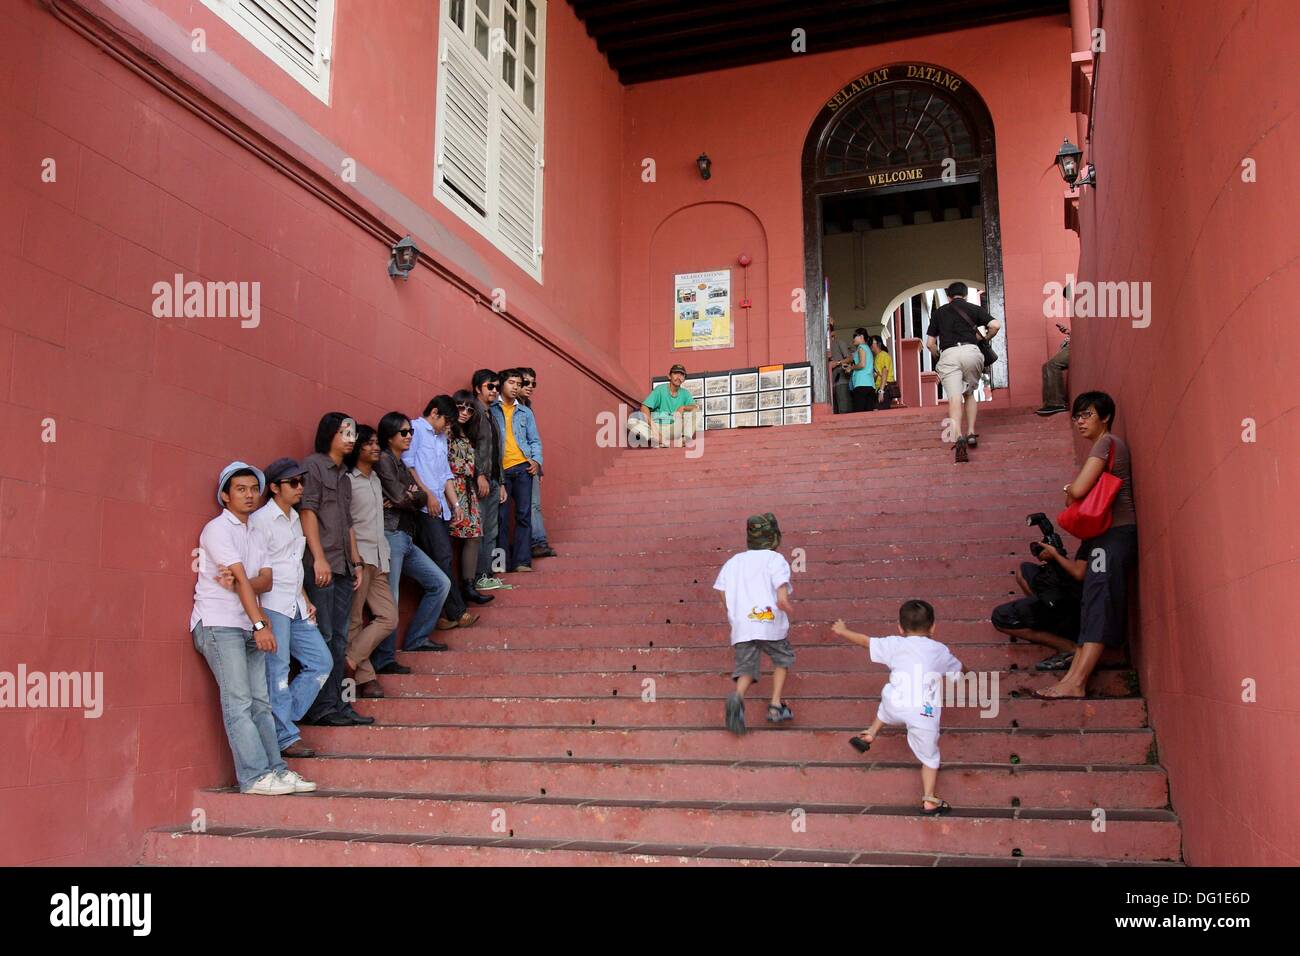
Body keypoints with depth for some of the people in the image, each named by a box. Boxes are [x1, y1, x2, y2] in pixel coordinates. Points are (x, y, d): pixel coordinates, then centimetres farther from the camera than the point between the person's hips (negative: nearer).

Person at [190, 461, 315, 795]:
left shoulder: (252, 535, 21)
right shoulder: (218, 528, -4)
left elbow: (266, 580, 7)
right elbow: (242, 579, -13)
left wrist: (240, 582, -15)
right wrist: (260, 624, -20)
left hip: (247, 628, 8)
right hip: (218, 625, -7)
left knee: (260, 702, 4)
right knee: (238, 702, -11)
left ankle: (276, 770, 5)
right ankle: (255, 776, -13)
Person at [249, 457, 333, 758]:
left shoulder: (295, 519, 19)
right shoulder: (261, 519, -6)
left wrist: (306, 601, 15)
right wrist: (260, 616, -19)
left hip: (296, 608, 9)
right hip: (272, 606, -8)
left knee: (321, 661, 6)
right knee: (277, 672, -6)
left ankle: (280, 720, 12)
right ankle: (286, 738, 0)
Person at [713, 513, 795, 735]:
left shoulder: (733, 562, 15)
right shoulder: (776, 560, 2)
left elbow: (724, 603, 11)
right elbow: (782, 600, -11)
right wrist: (789, 611, 2)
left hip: (741, 627, 3)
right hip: (770, 624, -3)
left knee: (746, 668, 8)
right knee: (783, 659, 20)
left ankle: (737, 697, -22)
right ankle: (776, 706, 11)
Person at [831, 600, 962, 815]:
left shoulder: (895, 644, 14)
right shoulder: (940, 650, 16)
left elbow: (865, 641, 25)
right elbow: (958, 670, 34)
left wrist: (842, 631, 41)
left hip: (897, 704, 0)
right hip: (925, 713, 0)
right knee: (929, 757, 14)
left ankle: (871, 733, 38)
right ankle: (929, 800, 9)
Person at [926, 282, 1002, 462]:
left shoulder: (939, 312, 21)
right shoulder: (975, 309, 18)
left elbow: (930, 344, 18)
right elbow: (995, 325, 2)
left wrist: (939, 358, 34)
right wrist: (985, 338, 20)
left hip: (948, 354, -1)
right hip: (970, 351, 1)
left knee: (954, 398, -11)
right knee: (970, 394, 21)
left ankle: (959, 437, -31)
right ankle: (971, 433, 10)